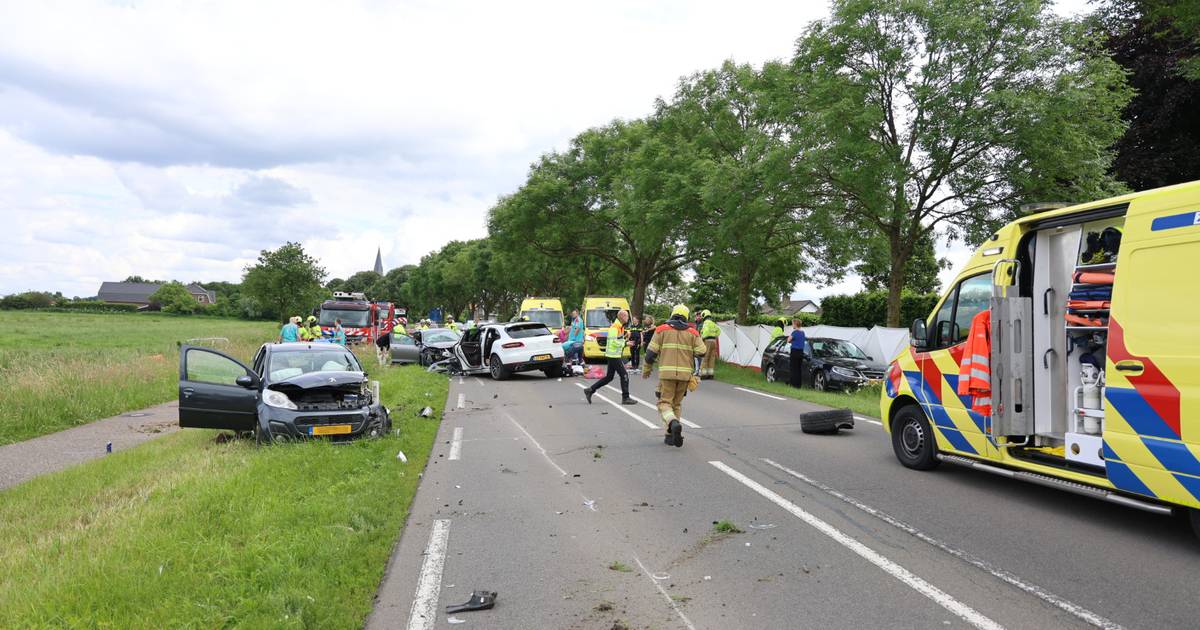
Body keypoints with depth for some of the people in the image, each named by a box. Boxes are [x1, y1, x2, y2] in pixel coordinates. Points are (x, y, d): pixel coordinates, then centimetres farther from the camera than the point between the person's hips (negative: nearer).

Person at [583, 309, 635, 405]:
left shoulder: (620, 327, 15)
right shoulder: (615, 327, -16)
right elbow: (613, 342, -24)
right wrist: (624, 343, -13)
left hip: (616, 355, 10)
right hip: (614, 356, -10)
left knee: (609, 377, 13)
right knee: (624, 375, -6)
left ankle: (590, 390, 18)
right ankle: (625, 398, 1)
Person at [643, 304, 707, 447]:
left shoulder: (662, 330, 3)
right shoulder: (692, 332, 7)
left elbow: (651, 352, 1)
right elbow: (702, 352, 2)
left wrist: (646, 370, 15)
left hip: (667, 372, -2)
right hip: (685, 373, 3)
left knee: (665, 403, 2)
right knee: (676, 403, 16)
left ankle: (673, 423, -27)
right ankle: (671, 435, 16)